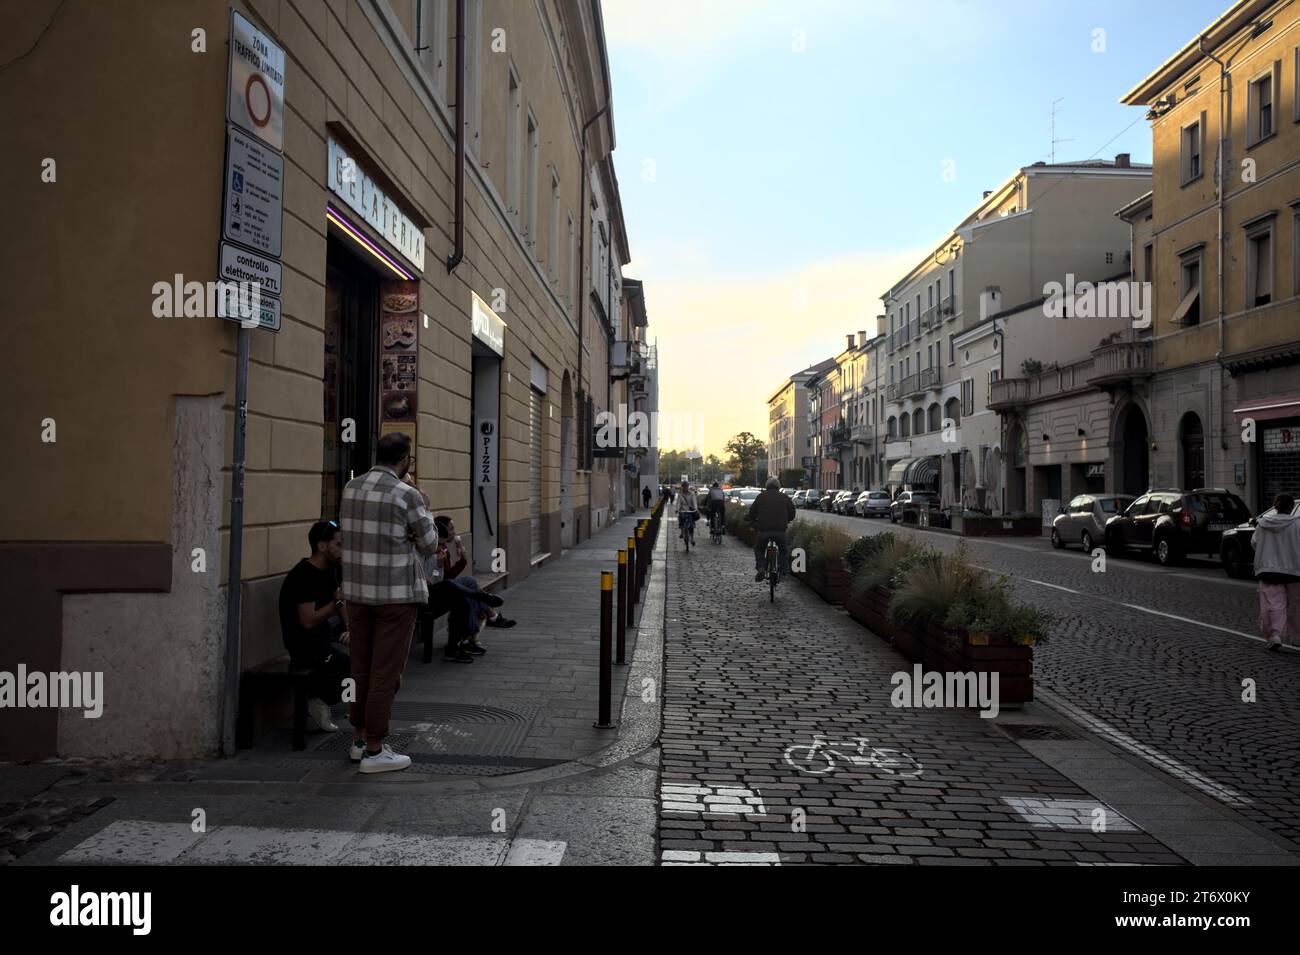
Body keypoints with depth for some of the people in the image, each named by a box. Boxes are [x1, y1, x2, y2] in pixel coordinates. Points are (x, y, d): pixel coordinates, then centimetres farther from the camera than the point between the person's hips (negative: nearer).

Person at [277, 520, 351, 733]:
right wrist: (339, 601, -28)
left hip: (325, 634, 10)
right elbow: (308, 622, -27)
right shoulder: (303, 575, -21)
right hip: (305, 645, -10)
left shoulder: (328, 570, 8)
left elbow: (339, 601, 20)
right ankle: (319, 700, -5)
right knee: (355, 663, -27)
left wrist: (348, 627, 4)